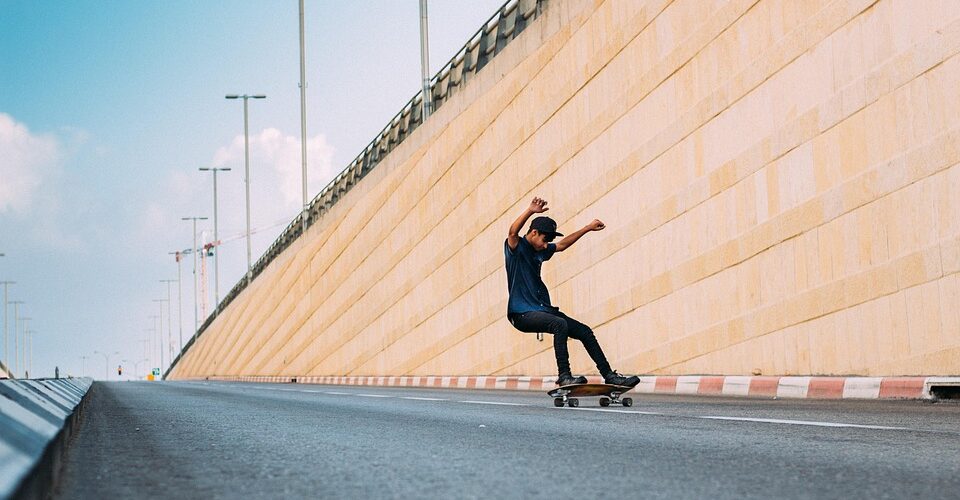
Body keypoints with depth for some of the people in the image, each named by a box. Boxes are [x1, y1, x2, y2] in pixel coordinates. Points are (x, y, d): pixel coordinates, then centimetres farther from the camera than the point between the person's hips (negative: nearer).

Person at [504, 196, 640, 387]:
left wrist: (588, 228, 33)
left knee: (585, 332, 3)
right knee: (560, 324, -34)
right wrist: (530, 211, -45)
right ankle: (564, 375, -32)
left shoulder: (540, 251, 16)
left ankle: (609, 376, 9)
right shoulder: (517, 247, -7)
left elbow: (562, 245, 31)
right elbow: (513, 232, -28)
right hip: (522, 314, -9)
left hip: (542, 310, 9)